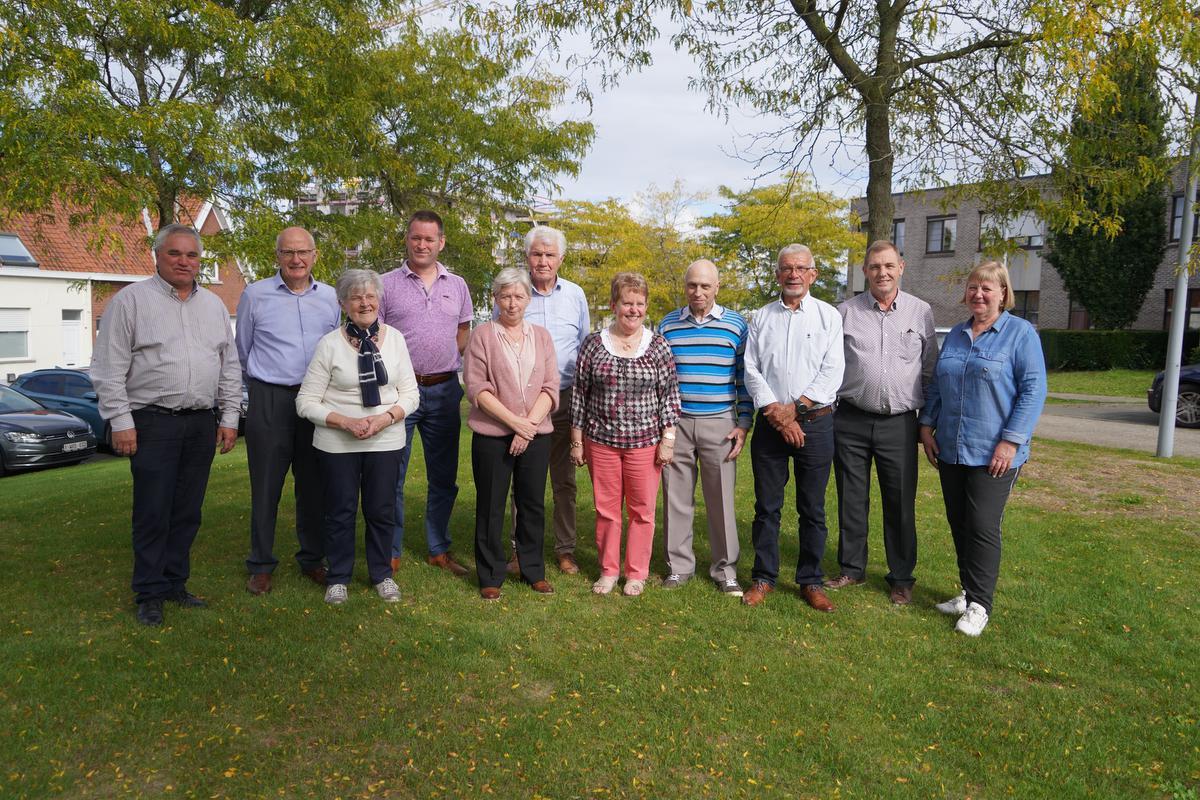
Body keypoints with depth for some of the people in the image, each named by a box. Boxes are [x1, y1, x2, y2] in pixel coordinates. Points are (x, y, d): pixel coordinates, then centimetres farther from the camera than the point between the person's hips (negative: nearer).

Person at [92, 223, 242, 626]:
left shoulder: (214, 305, 13)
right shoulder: (130, 300, -1)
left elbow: (230, 365, 15)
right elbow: (110, 367, -5)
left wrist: (229, 416, 9)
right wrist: (120, 421, -10)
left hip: (202, 423, 5)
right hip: (152, 423, -4)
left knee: (188, 512, 10)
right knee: (153, 513, -2)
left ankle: (175, 583, 22)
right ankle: (149, 593, 10)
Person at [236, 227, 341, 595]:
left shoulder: (331, 298, 8)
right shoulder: (255, 295, 2)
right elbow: (242, 351, 12)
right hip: (269, 399, -2)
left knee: (314, 485, 9)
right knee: (266, 486, 3)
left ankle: (312, 558, 22)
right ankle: (260, 564, 16)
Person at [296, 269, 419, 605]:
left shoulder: (395, 338, 1)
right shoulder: (329, 344, -6)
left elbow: (410, 394, 3)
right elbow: (306, 402, -6)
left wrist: (386, 417, -15)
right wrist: (346, 422, -18)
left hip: (386, 440, 2)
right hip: (336, 443, -2)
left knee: (382, 511, 12)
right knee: (341, 511, 10)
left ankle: (382, 574, 32)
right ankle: (338, 577, 30)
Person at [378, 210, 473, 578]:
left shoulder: (457, 285, 9)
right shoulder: (387, 284, 0)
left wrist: (444, 361, 3)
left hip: (444, 390, 3)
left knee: (444, 477, 11)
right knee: (392, 476, 3)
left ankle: (439, 550, 24)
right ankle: (390, 553, 16)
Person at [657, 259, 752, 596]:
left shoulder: (735, 324, 3)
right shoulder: (667, 324, 7)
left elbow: (744, 378, 4)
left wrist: (744, 424, -2)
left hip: (720, 424, -1)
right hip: (675, 423, 1)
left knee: (722, 500, 5)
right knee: (676, 498, 7)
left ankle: (725, 570, 18)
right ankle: (679, 565, 20)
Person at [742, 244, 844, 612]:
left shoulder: (828, 316, 4)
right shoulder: (761, 317, 9)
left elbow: (833, 371, -5)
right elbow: (751, 370, 2)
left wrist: (795, 408, -13)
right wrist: (775, 413, -10)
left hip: (815, 422, -1)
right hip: (770, 423, 1)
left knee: (812, 508, 6)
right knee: (766, 505, 7)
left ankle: (811, 581, 19)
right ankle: (764, 577, 18)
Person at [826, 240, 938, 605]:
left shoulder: (921, 312, 5)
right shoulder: (845, 312, 3)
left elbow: (931, 370, 9)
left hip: (900, 423, 0)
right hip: (852, 421, 0)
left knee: (901, 503, 6)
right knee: (851, 500, 9)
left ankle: (902, 578, 20)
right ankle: (852, 568, 24)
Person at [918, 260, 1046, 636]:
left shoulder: (1020, 333, -4)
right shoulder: (955, 335, 14)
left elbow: (1033, 390, -10)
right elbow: (936, 385, 19)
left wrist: (1011, 441, -16)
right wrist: (927, 426, 8)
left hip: (993, 454, -6)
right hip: (951, 450, 6)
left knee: (983, 527, -5)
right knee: (958, 524, 11)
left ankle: (979, 605, 7)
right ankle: (969, 593, 24)